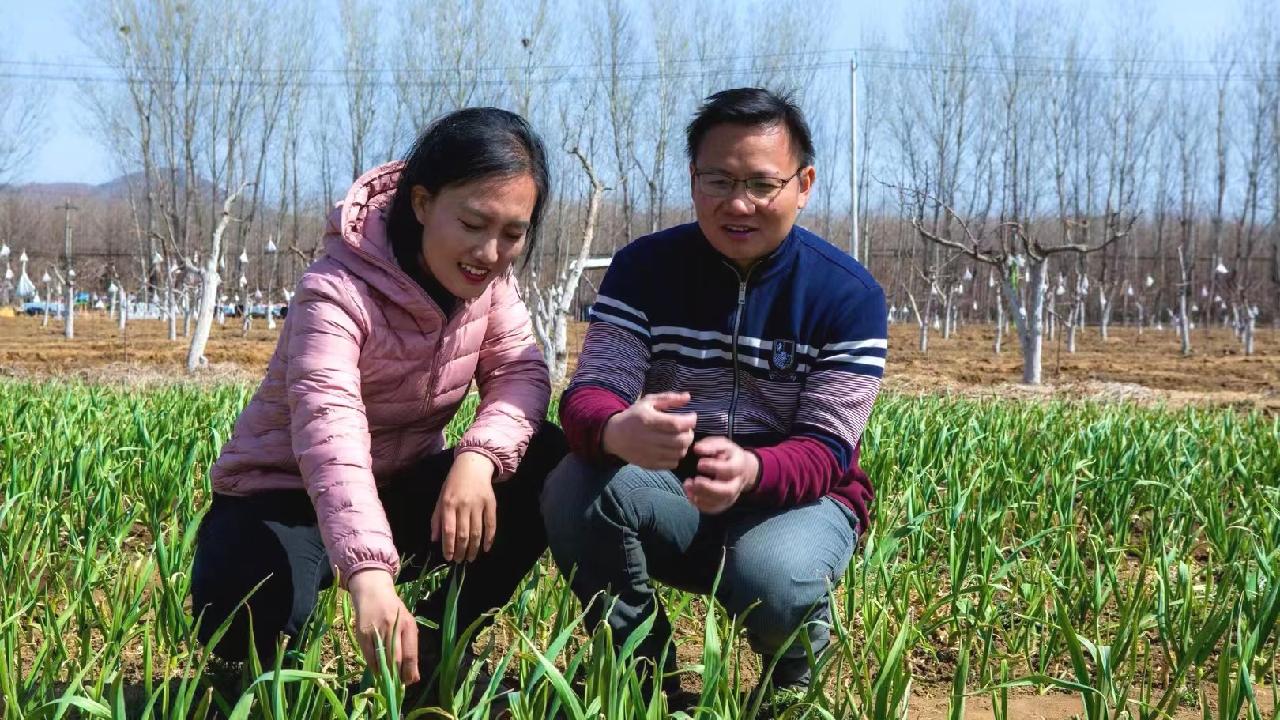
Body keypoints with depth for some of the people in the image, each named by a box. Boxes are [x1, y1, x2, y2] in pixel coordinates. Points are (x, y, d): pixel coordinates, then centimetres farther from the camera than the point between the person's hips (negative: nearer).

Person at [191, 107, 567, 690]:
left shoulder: (486, 278, -7)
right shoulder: (337, 291, -30)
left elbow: (519, 372, -14)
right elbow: (329, 431, -45)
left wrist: (477, 457, -38)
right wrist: (370, 578, -60)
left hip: (403, 490, 6)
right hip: (287, 496, -6)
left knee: (550, 463, -17)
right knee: (247, 635, -35)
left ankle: (436, 647, -3)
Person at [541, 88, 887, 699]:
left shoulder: (849, 296, -11)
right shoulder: (643, 268, -6)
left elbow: (825, 449, -17)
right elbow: (589, 395, -17)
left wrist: (750, 471, -42)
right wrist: (619, 431, -45)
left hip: (795, 500, -2)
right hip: (669, 500, 2)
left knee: (773, 580, -37)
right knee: (575, 488, -30)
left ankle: (793, 685, 2)